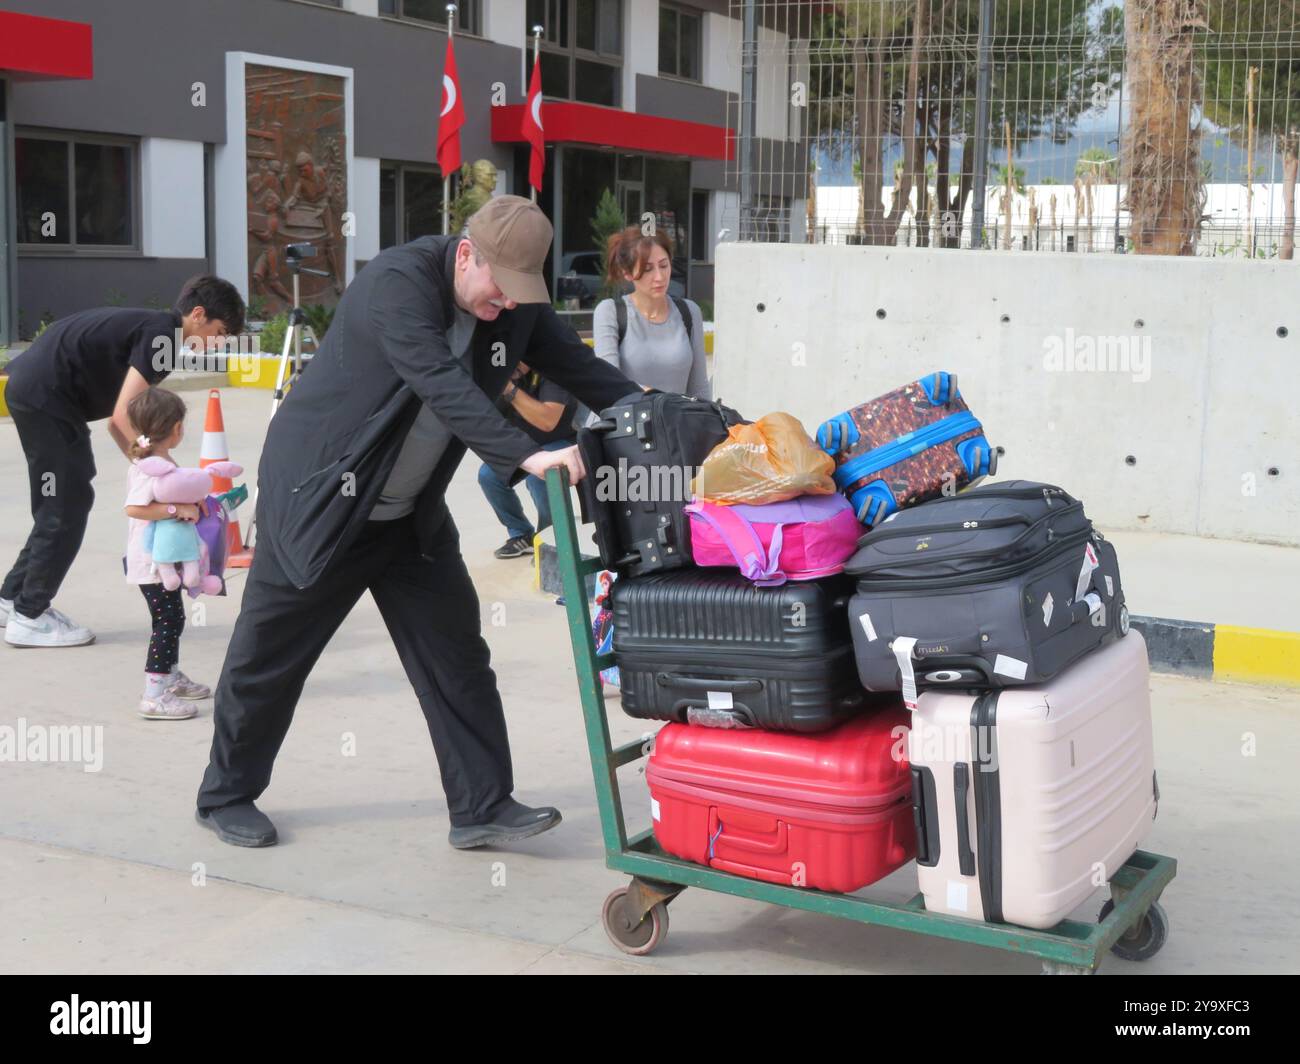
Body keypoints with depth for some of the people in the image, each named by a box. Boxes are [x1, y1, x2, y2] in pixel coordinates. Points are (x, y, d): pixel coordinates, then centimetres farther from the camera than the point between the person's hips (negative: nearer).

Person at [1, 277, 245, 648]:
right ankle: (30, 617, 5)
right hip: (45, 394, -10)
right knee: (68, 506, -2)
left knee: (57, 505, 18)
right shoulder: (161, 334, -13)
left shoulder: (149, 328, 17)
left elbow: (117, 421, 16)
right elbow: (123, 415, -21)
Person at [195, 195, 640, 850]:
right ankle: (225, 796, 25)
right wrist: (526, 457, -47)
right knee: (270, 655, 6)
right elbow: (444, 386, -38)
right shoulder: (398, 282, -26)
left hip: (410, 513, 6)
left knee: (455, 649, 0)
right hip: (319, 498, -6)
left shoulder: (517, 303, -4)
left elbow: (582, 369, -4)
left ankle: (482, 807, 7)